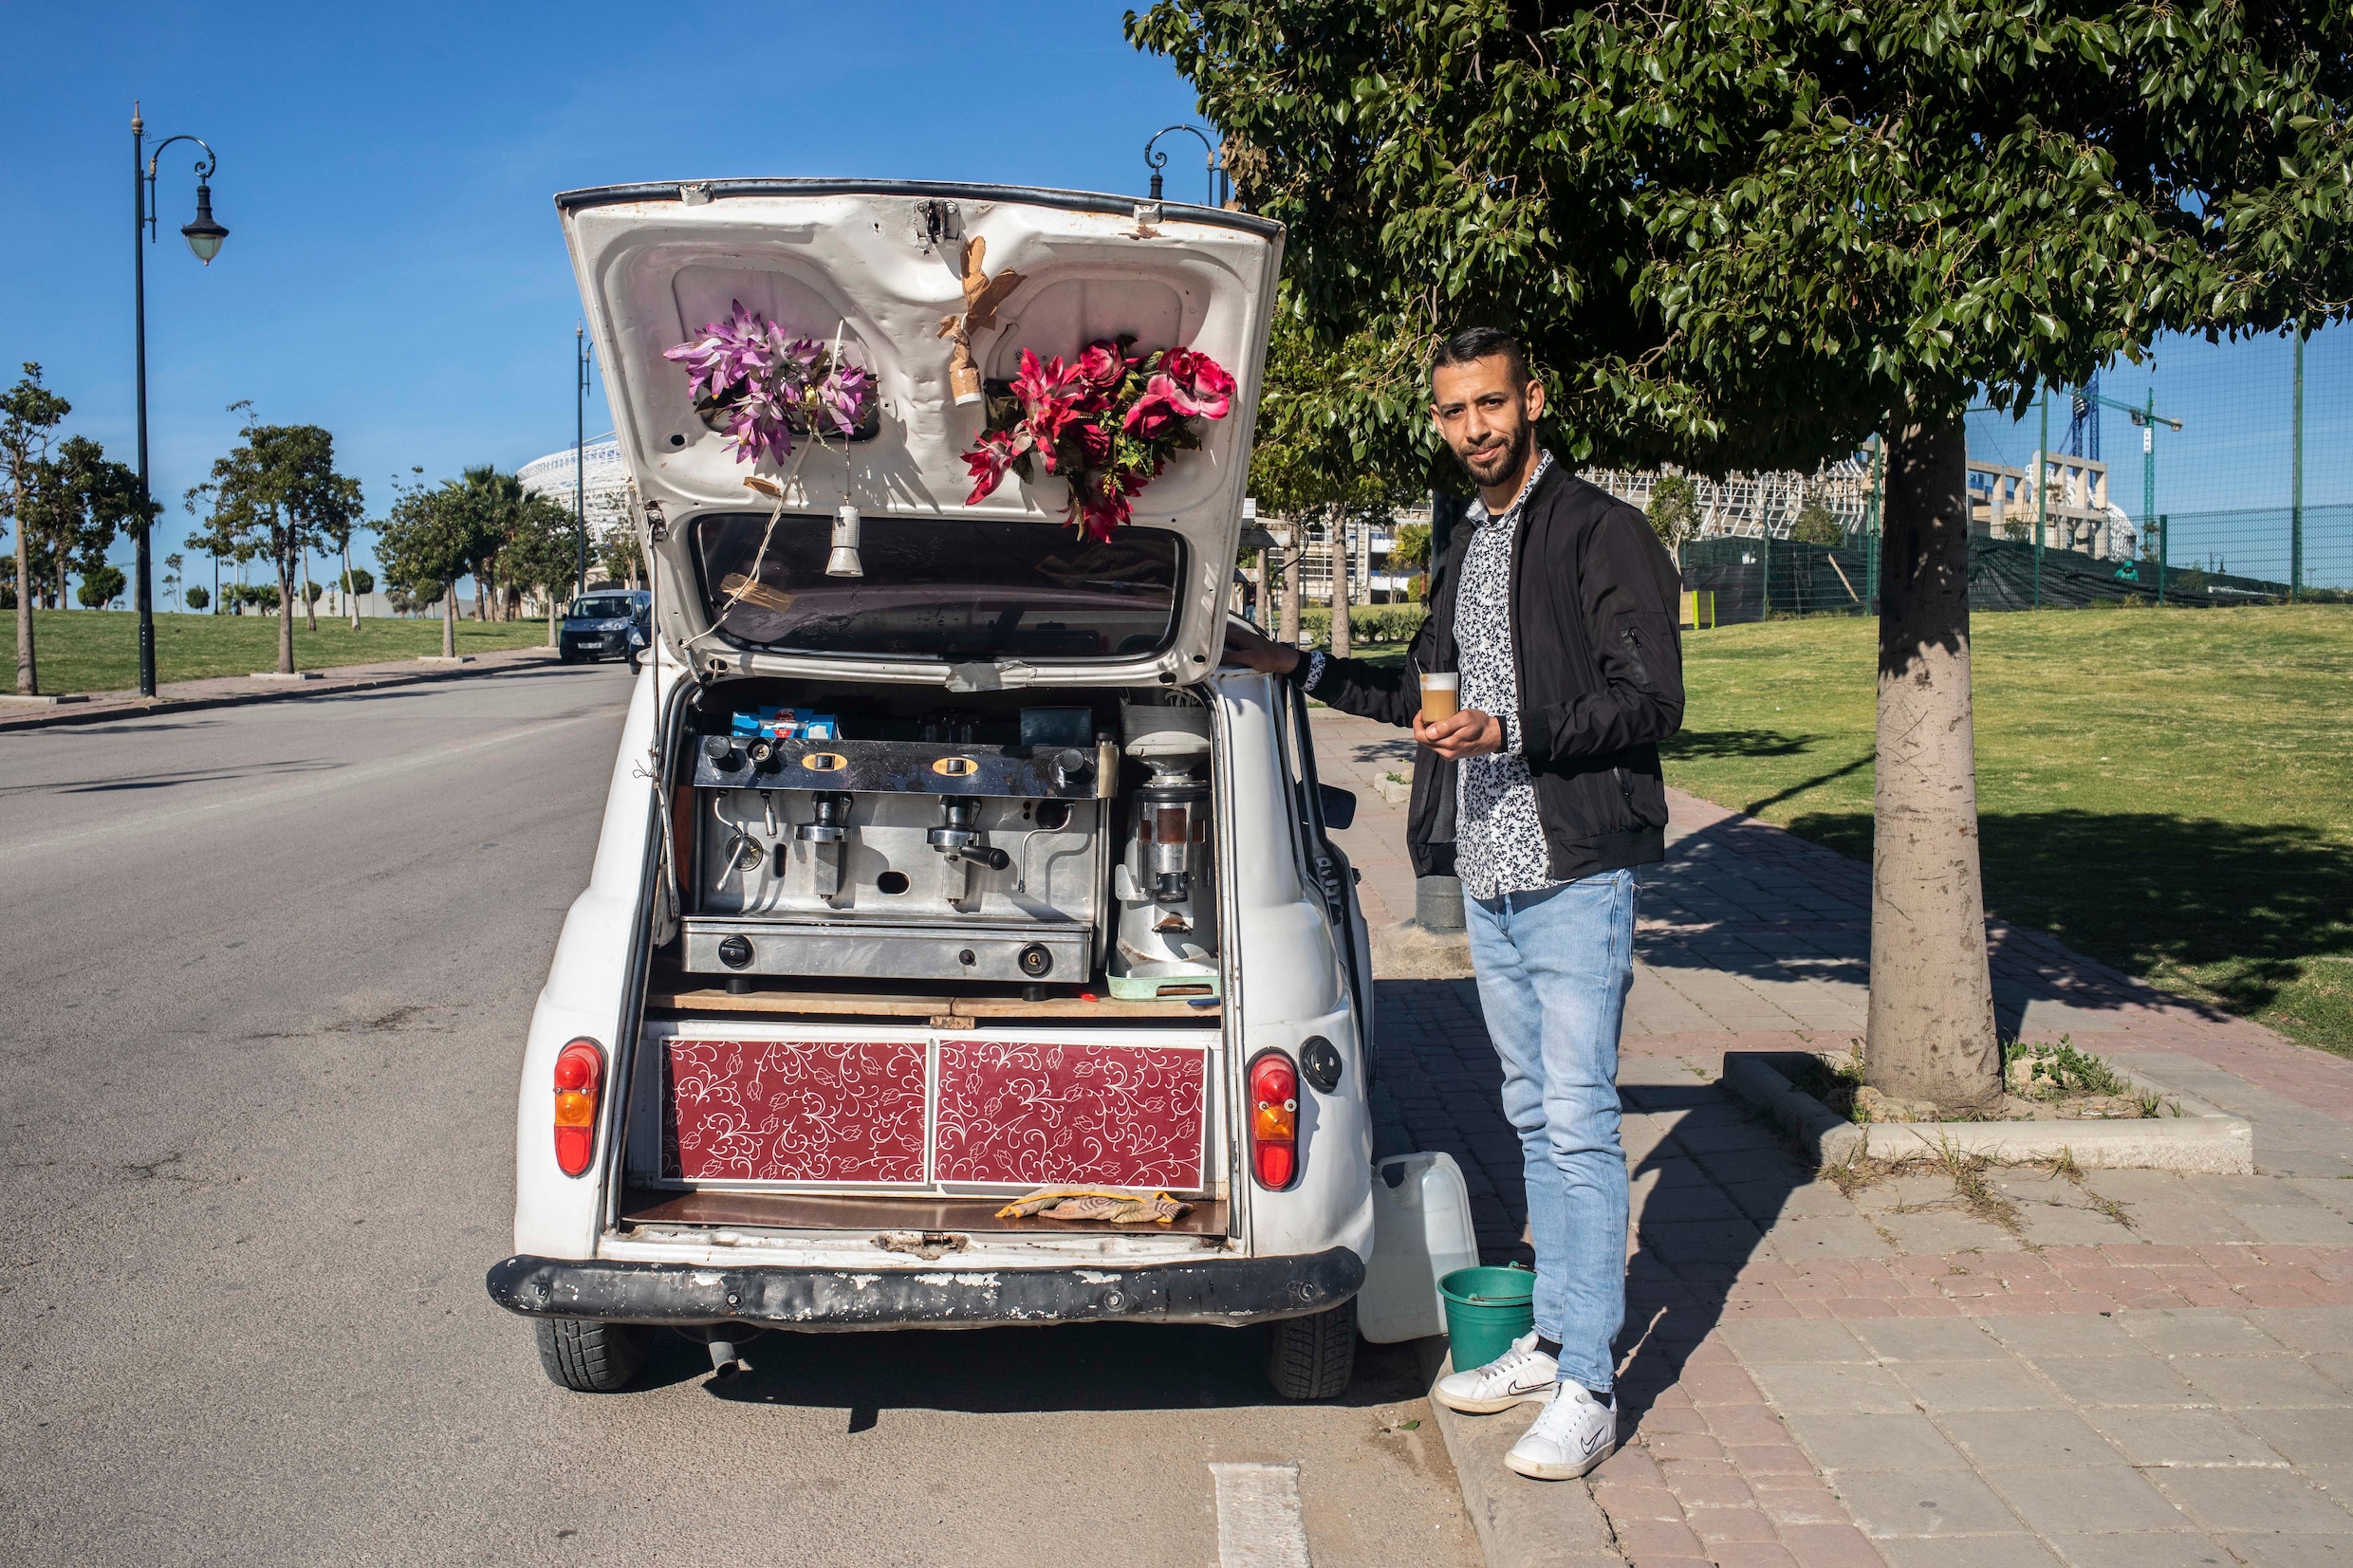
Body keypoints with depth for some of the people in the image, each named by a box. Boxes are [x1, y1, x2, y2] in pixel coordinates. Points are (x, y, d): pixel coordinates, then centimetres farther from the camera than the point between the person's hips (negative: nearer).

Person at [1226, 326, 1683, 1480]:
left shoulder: (1601, 533, -7)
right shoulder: (1462, 551, 17)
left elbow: (1651, 701, -14)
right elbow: (1426, 692, 28)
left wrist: (1512, 732, -24)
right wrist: (1294, 668, 26)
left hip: (1574, 873, -8)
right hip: (1487, 875, 8)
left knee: (1577, 1121, -7)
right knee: (1534, 1114, 14)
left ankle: (1587, 1389, 1)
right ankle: (1549, 1341, 25)